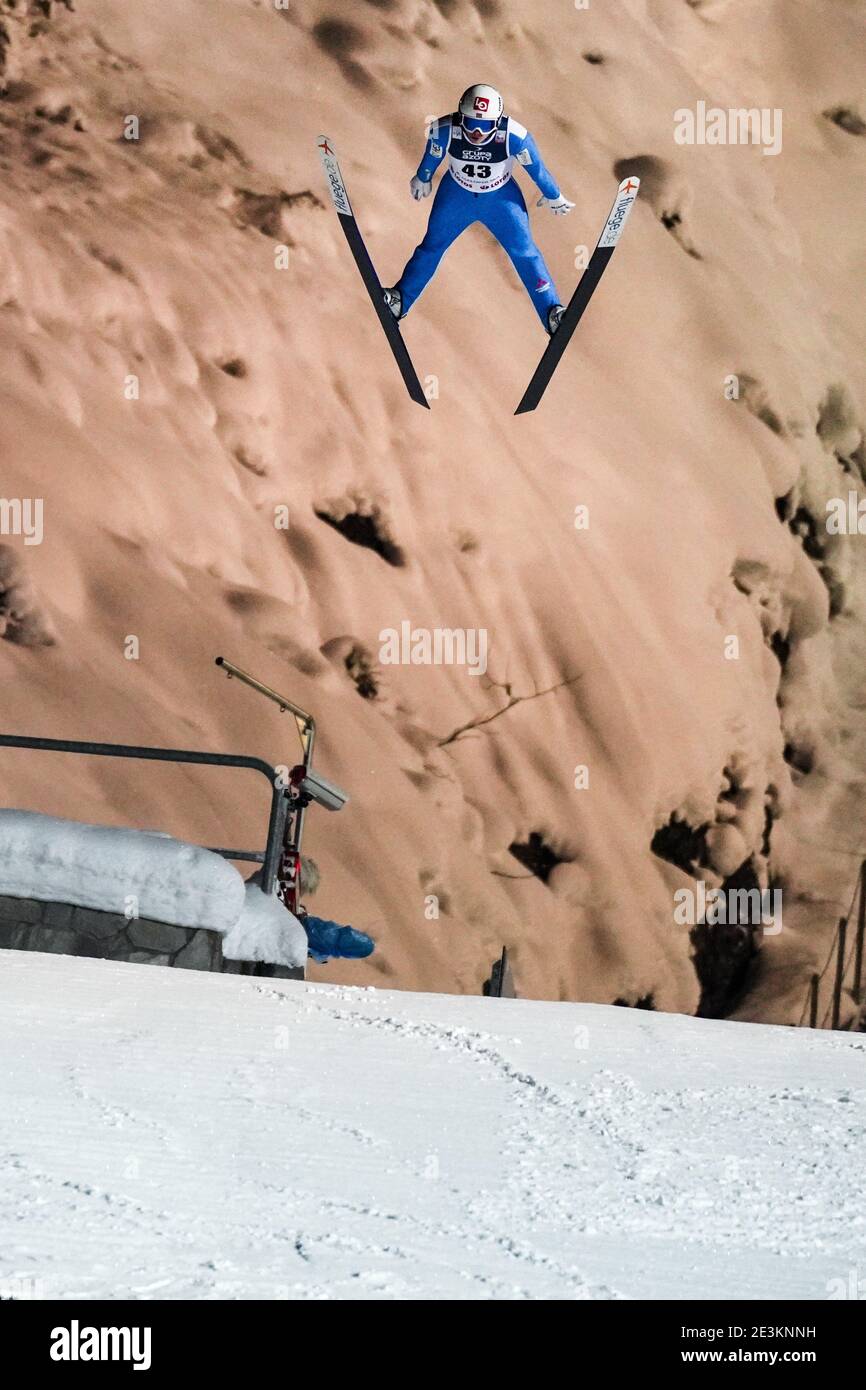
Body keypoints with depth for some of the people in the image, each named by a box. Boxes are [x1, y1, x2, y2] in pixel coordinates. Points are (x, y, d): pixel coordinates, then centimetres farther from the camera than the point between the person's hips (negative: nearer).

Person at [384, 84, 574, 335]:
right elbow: (432, 156, -7)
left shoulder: (513, 135, -34)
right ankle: (400, 301, 30)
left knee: (525, 253, 0)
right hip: (456, 195, 1)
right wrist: (423, 179, 12)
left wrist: (553, 196, 1)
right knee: (432, 246, 14)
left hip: (501, 198, -1)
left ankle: (552, 313, 12)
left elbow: (536, 167, -15)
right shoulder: (445, 130, -31)